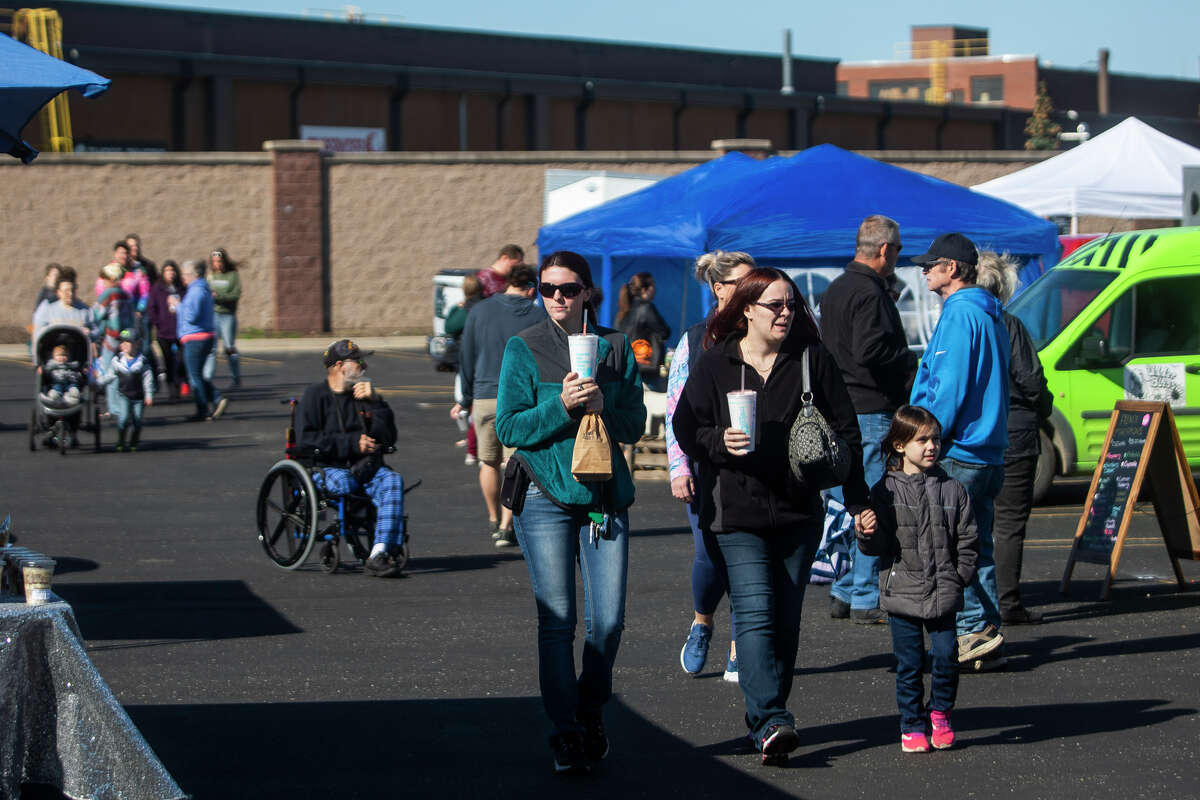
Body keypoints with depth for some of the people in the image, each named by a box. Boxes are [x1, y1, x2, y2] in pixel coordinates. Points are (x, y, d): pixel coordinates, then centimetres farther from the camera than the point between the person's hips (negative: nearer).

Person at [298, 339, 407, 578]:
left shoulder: (363, 394, 16)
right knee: (345, 483, -38)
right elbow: (306, 441, -8)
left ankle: (379, 554, -41)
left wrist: (374, 402, -3)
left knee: (392, 481, -28)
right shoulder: (316, 395, 4)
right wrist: (352, 443, -12)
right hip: (329, 467, -4)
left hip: (366, 466, 4)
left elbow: (388, 438, 9)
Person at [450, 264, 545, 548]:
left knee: (489, 462, 17)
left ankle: (494, 520, 31)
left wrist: (465, 399, 17)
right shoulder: (539, 316, -1)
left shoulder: (480, 311, 4)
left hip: (484, 397, 2)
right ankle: (506, 527, -5)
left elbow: (467, 357, 8)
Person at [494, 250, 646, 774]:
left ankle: (590, 710, 23)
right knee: (557, 620, -3)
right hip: (544, 495, -2)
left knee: (609, 619, -2)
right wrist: (561, 405, -17)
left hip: (604, 493, 2)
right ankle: (565, 733, 6)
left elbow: (635, 425, 7)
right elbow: (508, 427, -4)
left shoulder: (615, 348, 7)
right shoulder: (524, 349, 0)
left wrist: (603, 408, -12)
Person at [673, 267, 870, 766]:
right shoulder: (715, 365, 1)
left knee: (786, 619, 6)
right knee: (755, 614, -16)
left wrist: (857, 501, 5)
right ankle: (771, 724, -24)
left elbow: (845, 431, 8)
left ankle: (766, 717, 20)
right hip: (737, 512, -3)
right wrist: (720, 443, -17)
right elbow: (686, 429, 4)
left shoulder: (812, 360, 4)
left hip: (798, 511, 3)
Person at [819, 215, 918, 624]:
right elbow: (870, 352, -26)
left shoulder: (835, 290, 16)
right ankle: (866, 599, -4)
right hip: (872, 411, -10)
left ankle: (844, 593, 18)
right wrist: (912, 361, -10)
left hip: (840, 410, 10)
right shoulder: (870, 294, -15)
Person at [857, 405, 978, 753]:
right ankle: (912, 725, 17)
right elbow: (878, 545, -2)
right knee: (909, 664, 3)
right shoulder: (886, 491, -1)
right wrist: (867, 535, -23)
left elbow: (967, 541, 8)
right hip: (902, 593, -1)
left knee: (946, 656, -3)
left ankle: (940, 711, 21)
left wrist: (958, 577, 0)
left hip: (943, 593, 1)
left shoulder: (952, 490, 4)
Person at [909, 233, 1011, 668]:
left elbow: (951, 388, -19)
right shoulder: (990, 316, 18)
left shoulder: (960, 314, -13)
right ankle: (987, 639, 10)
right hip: (988, 450, 10)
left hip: (958, 450, -10)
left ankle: (976, 628, -7)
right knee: (976, 547, 10)